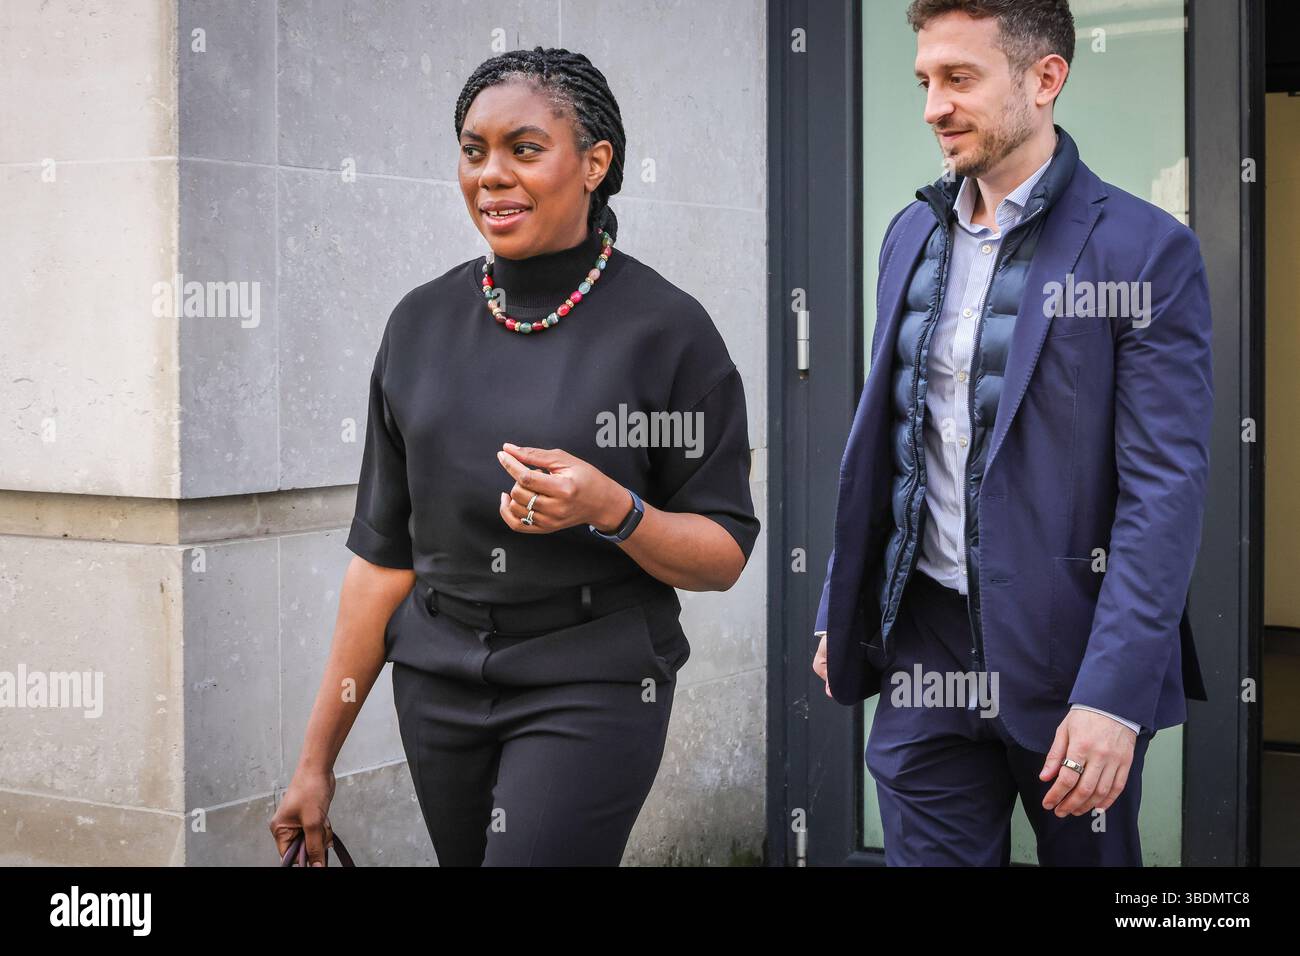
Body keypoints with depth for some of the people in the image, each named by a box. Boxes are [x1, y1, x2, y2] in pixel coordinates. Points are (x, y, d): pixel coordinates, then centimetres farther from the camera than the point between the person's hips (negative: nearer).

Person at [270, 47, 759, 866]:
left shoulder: (666, 328, -7)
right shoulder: (422, 323, 4)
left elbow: (725, 555, -3)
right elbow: (384, 555, 7)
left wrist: (612, 510, -23)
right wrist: (318, 759, 7)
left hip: (593, 687, -4)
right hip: (439, 687, 4)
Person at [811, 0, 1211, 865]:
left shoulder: (1145, 250, -9)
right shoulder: (913, 234, 8)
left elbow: (1167, 486, -14)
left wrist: (1114, 694, -20)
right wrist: (840, 615, 13)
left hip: (1069, 646, -4)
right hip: (926, 644, 4)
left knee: (1090, 853, 12)